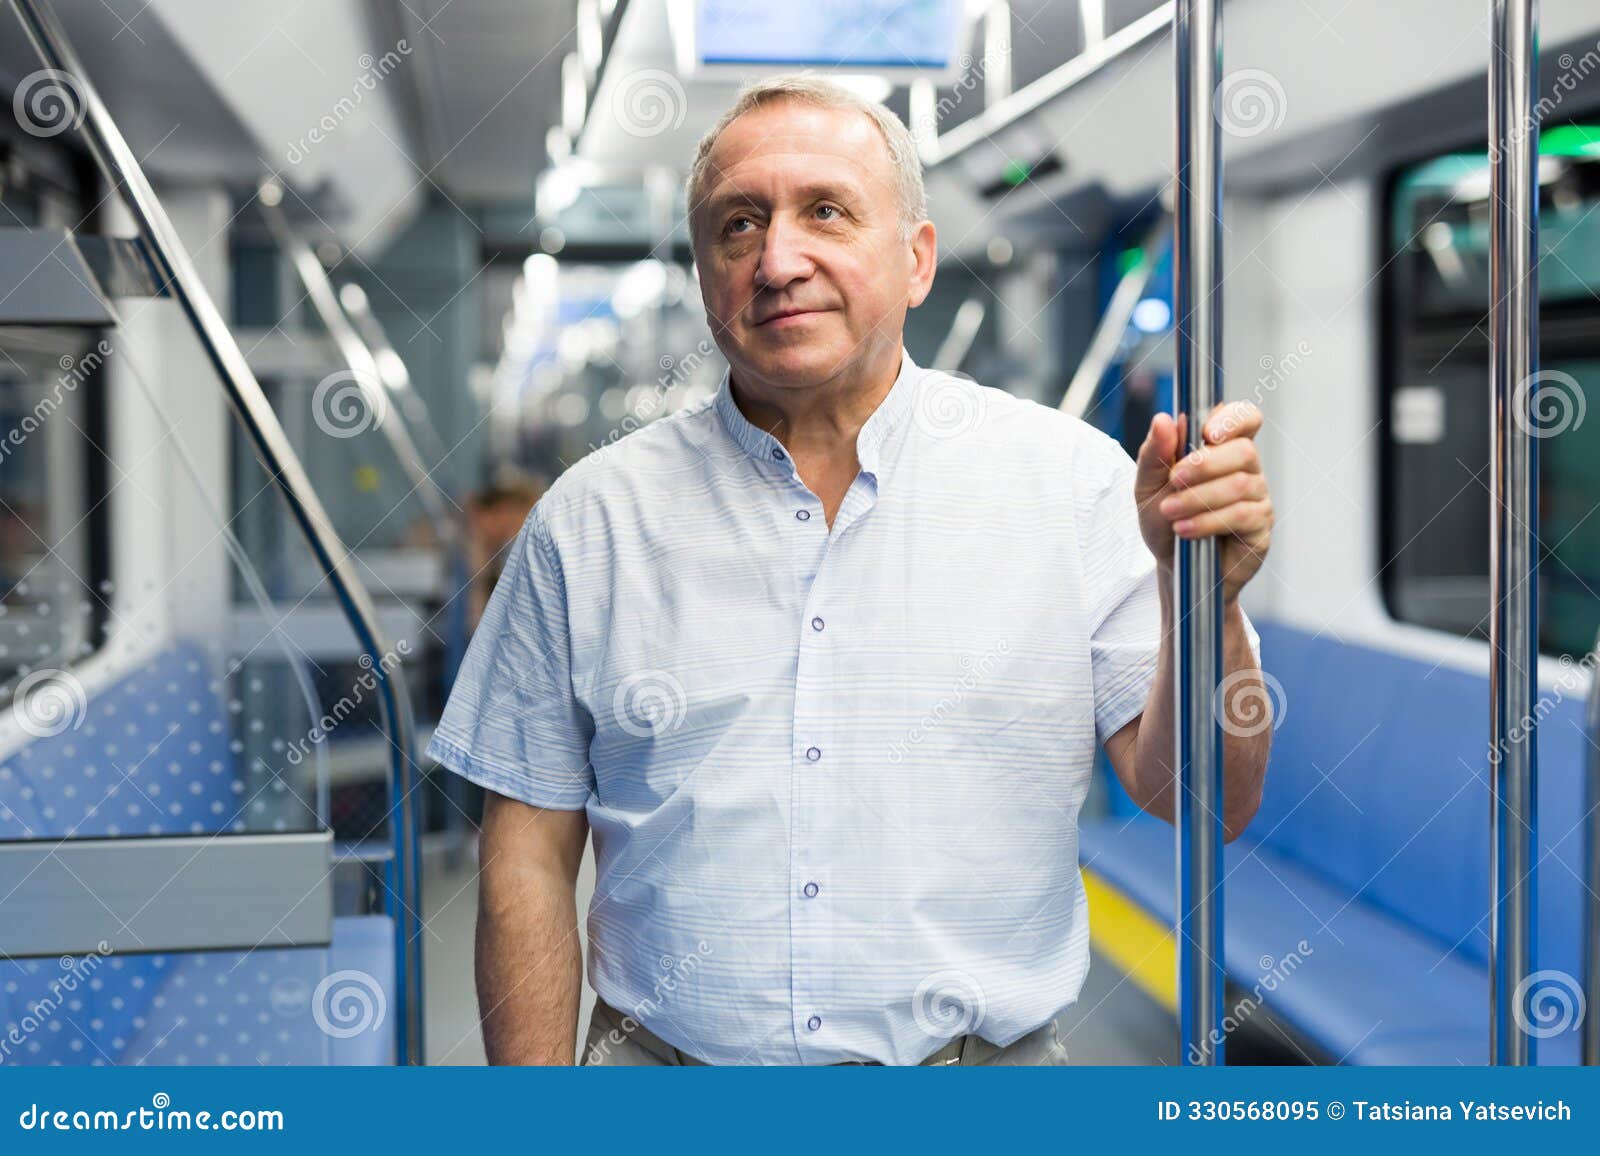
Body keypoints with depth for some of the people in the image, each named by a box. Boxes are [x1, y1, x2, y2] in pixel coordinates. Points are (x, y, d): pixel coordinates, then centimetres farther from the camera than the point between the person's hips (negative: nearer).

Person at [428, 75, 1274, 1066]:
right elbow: (529, 858, 4)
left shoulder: (1073, 481, -1)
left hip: (982, 1061, 1)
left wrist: (1200, 592, -20)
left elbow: (1205, 804, -4)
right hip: (663, 1060, 0)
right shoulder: (592, 520, 2)